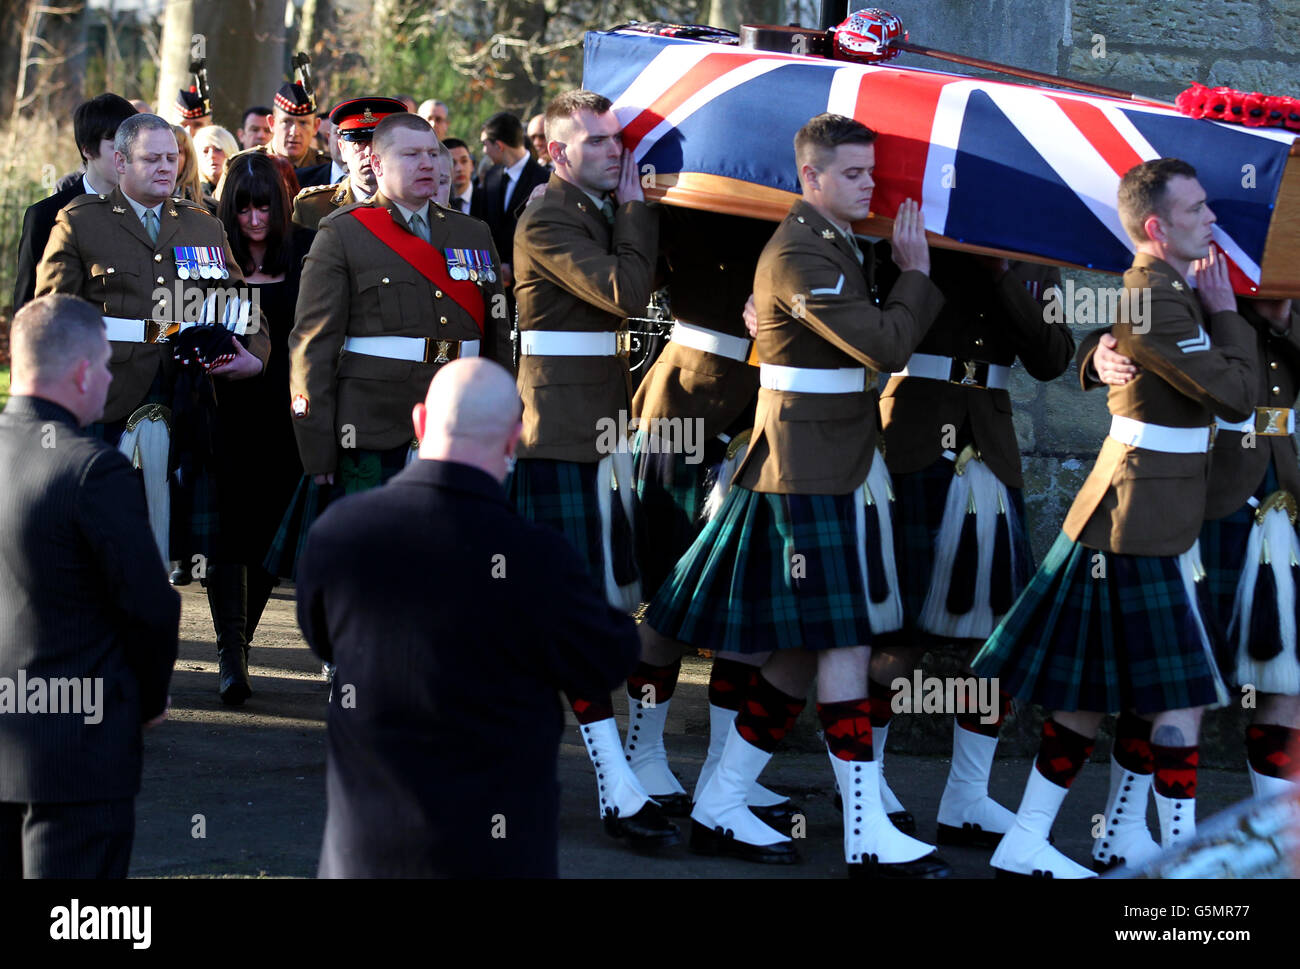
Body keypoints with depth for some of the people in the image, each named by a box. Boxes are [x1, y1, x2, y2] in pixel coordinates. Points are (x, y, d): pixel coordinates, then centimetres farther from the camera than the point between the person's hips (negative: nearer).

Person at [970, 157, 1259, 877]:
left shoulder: (1167, 290, 14)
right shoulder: (1154, 301, -19)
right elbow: (1236, 397, -20)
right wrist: (1226, 312, -8)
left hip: (1123, 514, 10)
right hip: (1147, 522, -10)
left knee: (1090, 695, 13)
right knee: (1179, 699, -5)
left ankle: (1025, 844, 18)